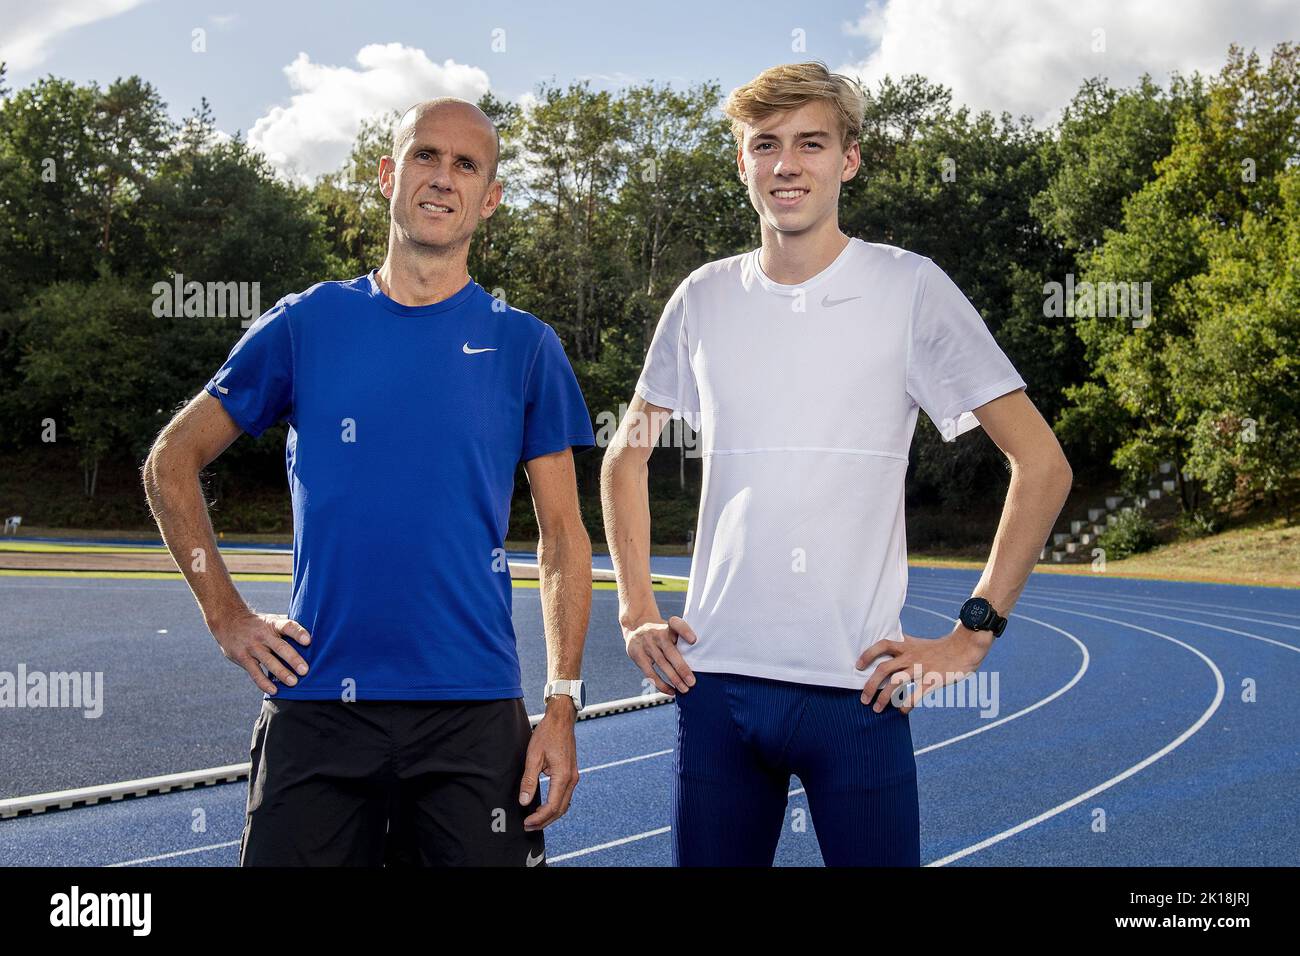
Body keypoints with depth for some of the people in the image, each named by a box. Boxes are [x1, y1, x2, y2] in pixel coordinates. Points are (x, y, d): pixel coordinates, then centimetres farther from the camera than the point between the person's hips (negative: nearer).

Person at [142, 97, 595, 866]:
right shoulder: (305, 324, 5)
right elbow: (171, 463, 12)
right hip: (315, 708, 0)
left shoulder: (524, 346, 5)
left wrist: (563, 703, -3)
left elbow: (563, 535, 5)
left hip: (475, 716, 0)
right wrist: (226, 615, 4)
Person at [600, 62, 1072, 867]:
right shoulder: (704, 297, 7)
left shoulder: (910, 289, -3)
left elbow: (1042, 466, -1)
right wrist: (637, 611, 10)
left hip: (855, 688, -3)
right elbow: (625, 456, 20)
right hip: (715, 680, 3)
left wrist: (974, 634, -6)